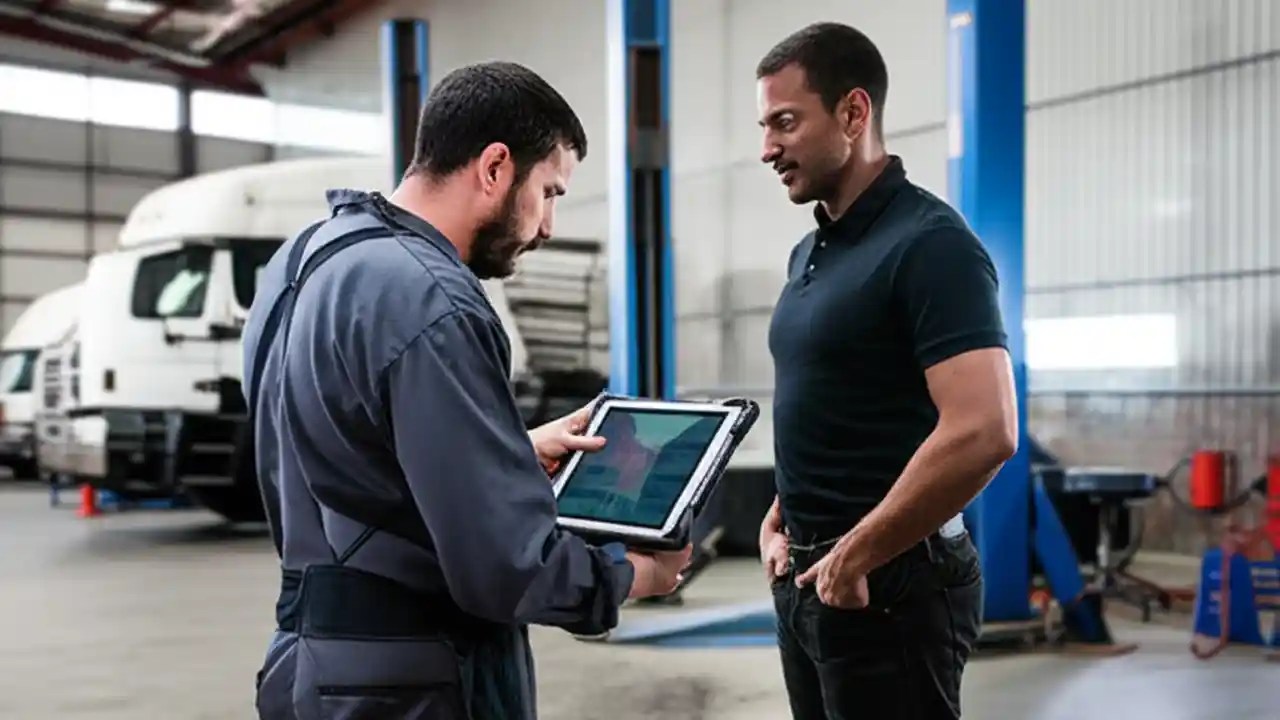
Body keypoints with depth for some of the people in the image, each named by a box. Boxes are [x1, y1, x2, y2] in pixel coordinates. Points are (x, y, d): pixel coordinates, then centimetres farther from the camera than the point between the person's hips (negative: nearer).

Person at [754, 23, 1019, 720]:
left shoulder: (930, 243, -15)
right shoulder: (810, 251, 11)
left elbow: (983, 434, -26)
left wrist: (856, 557, -19)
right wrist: (779, 522, 7)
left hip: (889, 582, -8)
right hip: (807, 576, 8)